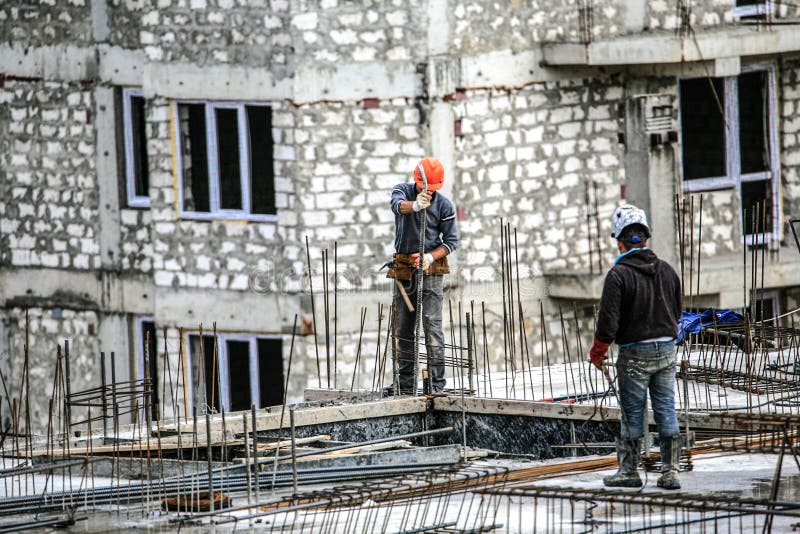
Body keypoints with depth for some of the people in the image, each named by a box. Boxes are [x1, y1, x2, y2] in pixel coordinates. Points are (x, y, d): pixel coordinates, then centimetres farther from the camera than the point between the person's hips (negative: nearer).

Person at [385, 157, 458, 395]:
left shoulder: (444, 205, -3)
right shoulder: (403, 190, 0)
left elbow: (451, 241, -1)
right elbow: (398, 205, -24)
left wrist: (431, 257, -19)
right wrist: (415, 205, -47)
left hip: (430, 269, -3)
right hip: (403, 267, 3)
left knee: (432, 325, -12)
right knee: (403, 327, 8)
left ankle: (436, 382, -14)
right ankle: (406, 382, 15)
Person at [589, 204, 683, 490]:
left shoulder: (619, 275, -15)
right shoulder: (667, 271, 4)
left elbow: (608, 320, -15)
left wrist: (597, 353, -1)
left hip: (634, 353, -5)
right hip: (666, 350, 5)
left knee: (632, 413, 5)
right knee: (666, 410, 7)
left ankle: (629, 470, 12)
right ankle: (670, 471, 7)